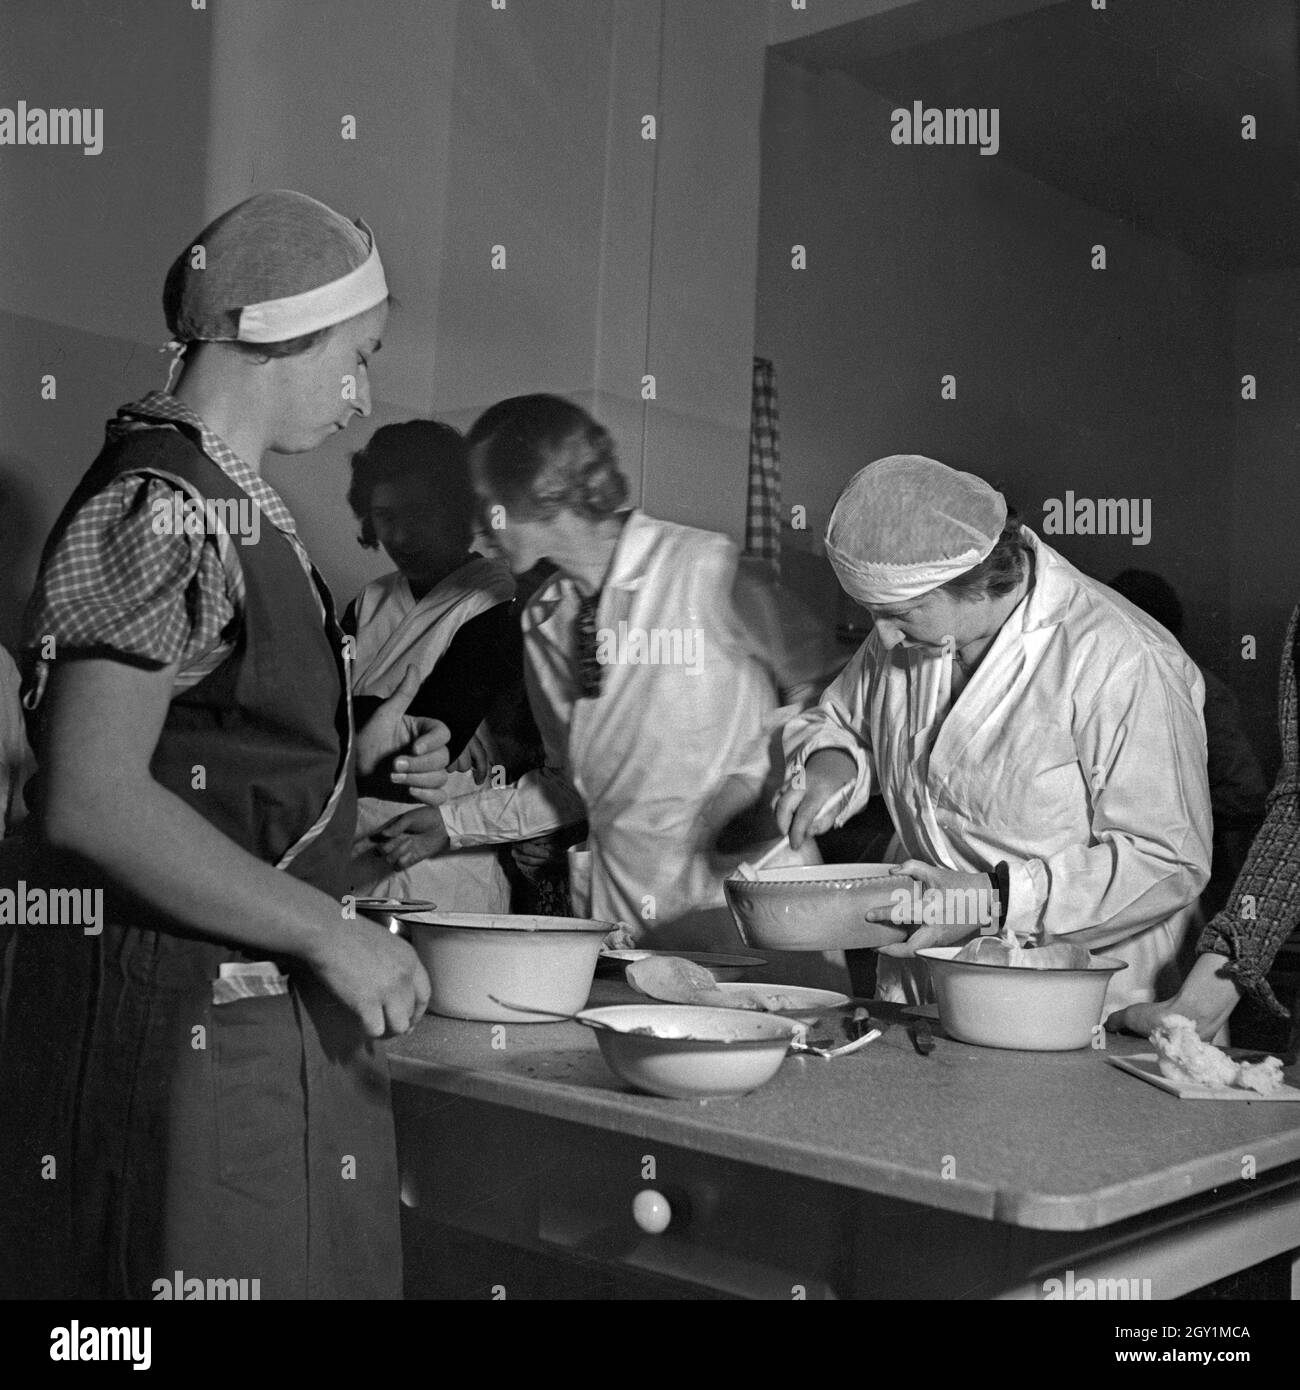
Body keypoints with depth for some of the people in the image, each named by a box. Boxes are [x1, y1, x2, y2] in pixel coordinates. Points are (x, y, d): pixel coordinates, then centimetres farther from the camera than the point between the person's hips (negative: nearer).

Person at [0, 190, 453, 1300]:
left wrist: (355, 758, 6)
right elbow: (94, 802, -24)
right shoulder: (157, 509, -16)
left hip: (270, 1023, 9)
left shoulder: (228, 500, 14)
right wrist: (331, 935, -20)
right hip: (180, 1026, -9)